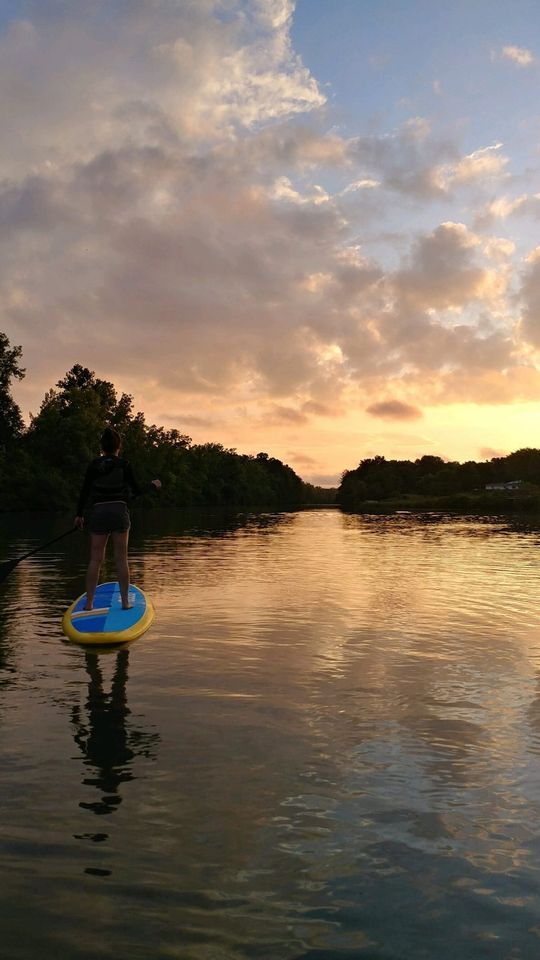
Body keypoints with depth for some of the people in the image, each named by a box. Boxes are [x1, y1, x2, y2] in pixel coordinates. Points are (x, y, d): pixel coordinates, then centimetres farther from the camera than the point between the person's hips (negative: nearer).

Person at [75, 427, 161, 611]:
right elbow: (136, 490, 0)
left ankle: (89, 603, 5)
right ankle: (125, 601, 8)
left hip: (98, 513, 1)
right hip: (119, 512, -1)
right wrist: (152, 485, 18)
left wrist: (79, 514, 14)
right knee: (121, 559, 5)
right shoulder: (124, 464, -3)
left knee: (95, 559, 5)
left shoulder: (94, 465, 2)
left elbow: (84, 491, 4)